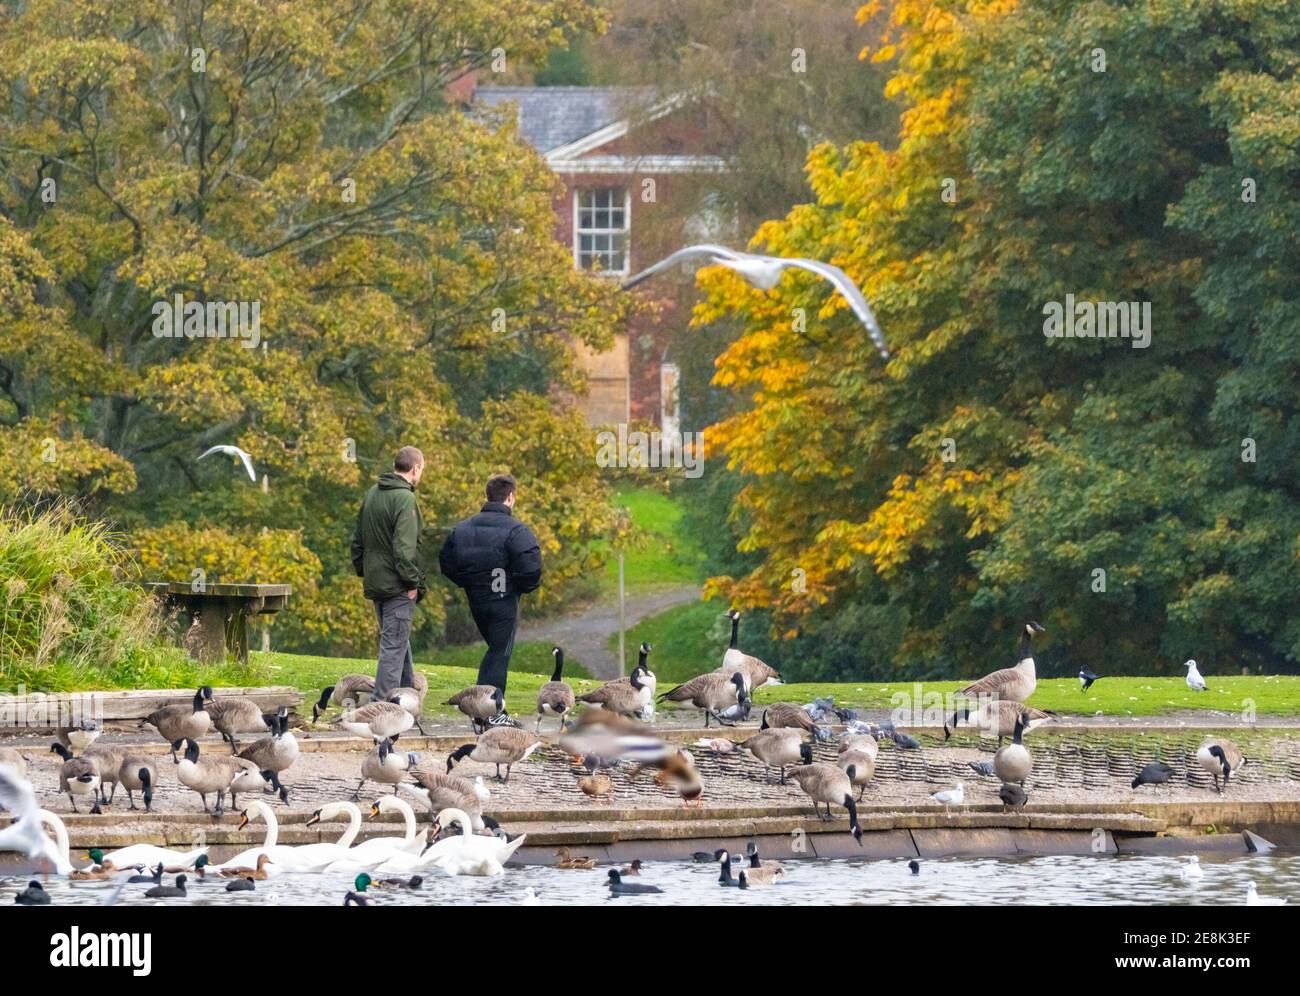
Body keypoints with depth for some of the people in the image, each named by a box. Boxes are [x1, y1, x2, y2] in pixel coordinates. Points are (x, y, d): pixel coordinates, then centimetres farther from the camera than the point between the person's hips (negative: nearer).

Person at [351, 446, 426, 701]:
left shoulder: (372, 495, 11)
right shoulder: (404, 499, -17)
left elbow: (357, 541, 17)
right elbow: (404, 547, -23)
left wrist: (363, 571, 20)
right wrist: (412, 582, -16)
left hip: (375, 582, 9)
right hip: (397, 585, -9)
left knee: (400, 642, 20)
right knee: (394, 645, -6)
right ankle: (383, 704, -9)